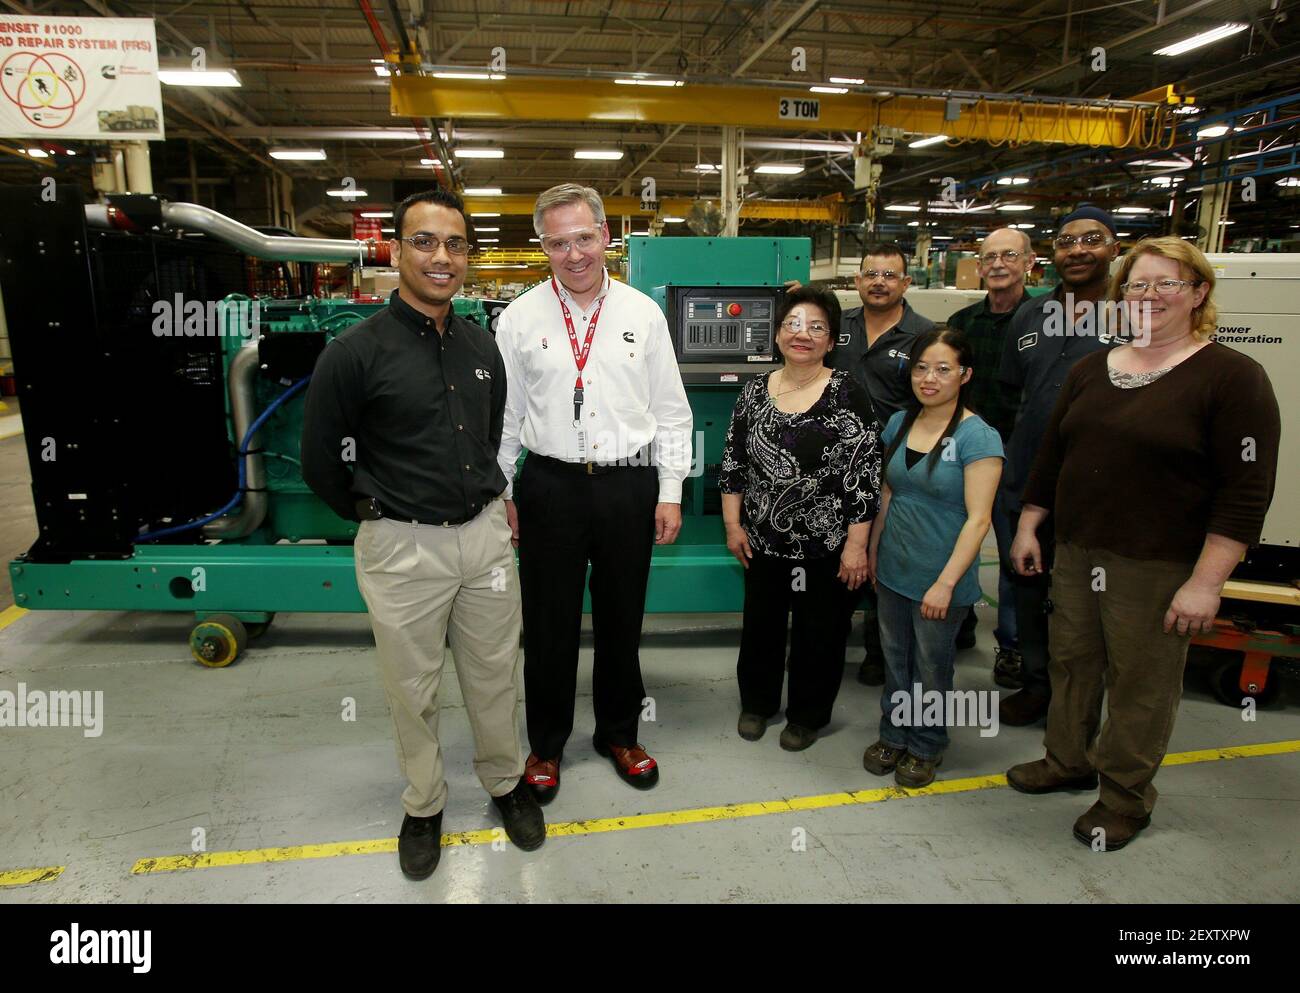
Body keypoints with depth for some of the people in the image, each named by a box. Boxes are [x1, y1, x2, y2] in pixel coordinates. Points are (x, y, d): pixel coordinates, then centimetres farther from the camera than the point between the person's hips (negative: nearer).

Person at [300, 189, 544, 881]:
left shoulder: (481, 345, 5)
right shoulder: (355, 353, -12)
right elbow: (321, 464, -3)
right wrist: (381, 517, 4)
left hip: (485, 535, 4)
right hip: (402, 548, -4)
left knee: (495, 674, 16)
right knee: (413, 688, 13)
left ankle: (505, 782, 39)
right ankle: (423, 805, 36)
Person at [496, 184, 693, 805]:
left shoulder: (643, 314, 2)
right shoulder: (520, 318, 0)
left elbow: (671, 411, 4)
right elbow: (502, 414, 5)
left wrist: (671, 492, 1)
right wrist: (500, 495, 4)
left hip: (628, 485, 1)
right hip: (550, 485, 0)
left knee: (622, 619, 14)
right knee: (548, 623, 9)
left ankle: (619, 733, 36)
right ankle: (546, 744, 31)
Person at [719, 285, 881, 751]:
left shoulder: (847, 394, -11)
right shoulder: (755, 391, 1)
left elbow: (864, 474, -12)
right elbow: (733, 463, 7)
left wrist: (856, 544, -13)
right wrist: (733, 524, 4)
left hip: (825, 547, -3)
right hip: (763, 542, 4)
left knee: (818, 633, 12)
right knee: (761, 625, 17)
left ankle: (807, 715, 33)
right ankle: (756, 702, 40)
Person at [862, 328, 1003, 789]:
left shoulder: (977, 436, -16)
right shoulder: (899, 423, 3)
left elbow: (978, 518, -18)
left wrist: (946, 583, -21)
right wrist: (873, 552, 13)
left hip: (940, 580, -5)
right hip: (893, 572, 5)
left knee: (931, 668, 12)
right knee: (895, 660, 18)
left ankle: (926, 747, 33)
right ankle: (893, 735, 37)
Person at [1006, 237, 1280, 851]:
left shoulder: (1232, 377, -10)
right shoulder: (1089, 371, 8)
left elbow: (1246, 492, -14)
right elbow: (1050, 457, 15)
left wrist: (1206, 582, -18)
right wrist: (1027, 526, 14)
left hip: (1157, 569, -5)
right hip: (1076, 553, 6)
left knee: (1140, 684, 8)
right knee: (1071, 663, 17)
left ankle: (1126, 799, 29)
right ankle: (1068, 762, 39)